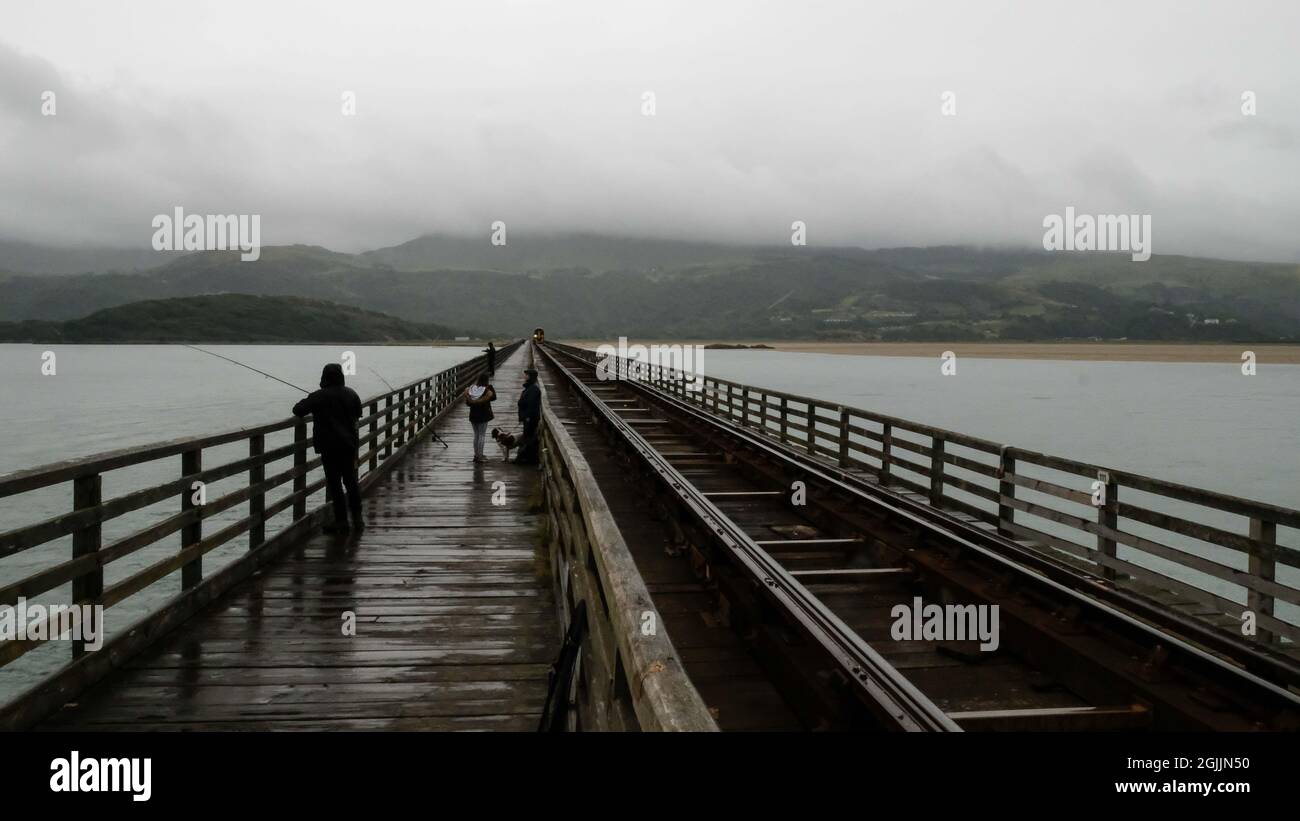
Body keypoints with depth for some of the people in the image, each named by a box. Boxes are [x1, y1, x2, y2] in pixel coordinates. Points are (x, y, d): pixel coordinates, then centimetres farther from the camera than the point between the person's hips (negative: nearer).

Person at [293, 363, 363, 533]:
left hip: (330, 447, -5)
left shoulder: (318, 397, -11)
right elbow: (358, 414, 18)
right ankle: (357, 517, 18)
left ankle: (341, 520, 1)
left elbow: (298, 410, -14)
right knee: (351, 481, 14)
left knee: (334, 483, 0)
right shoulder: (351, 394, 5)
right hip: (349, 444, 5)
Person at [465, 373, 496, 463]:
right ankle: (479, 456, 1)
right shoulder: (487, 391, -18)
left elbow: (467, 402, 0)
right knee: (482, 435, 2)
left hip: (473, 415, 5)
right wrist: (491, 386, -3)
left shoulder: (470, 389, -4)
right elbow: (494, 397, -4)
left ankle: (476, 455, 20)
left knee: (476, 435, 15)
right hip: (483, 415, -5)